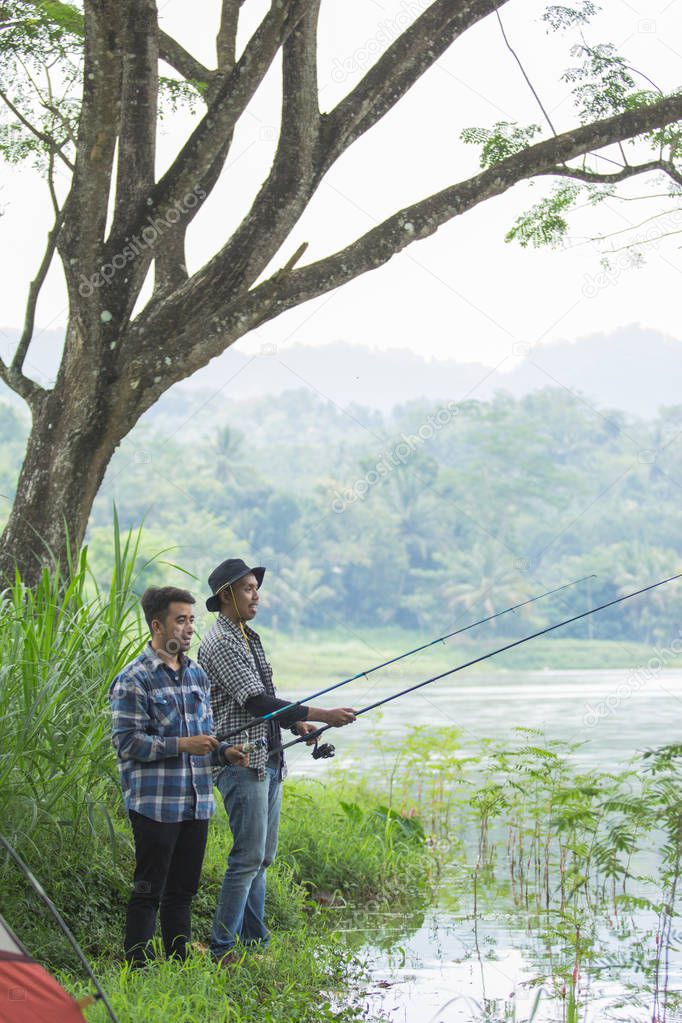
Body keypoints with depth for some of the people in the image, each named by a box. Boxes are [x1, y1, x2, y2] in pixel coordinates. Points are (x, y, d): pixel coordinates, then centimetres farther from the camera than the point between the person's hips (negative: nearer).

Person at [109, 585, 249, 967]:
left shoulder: (197, 674, 14)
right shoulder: (134, 679, -9)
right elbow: (127, 742, -14)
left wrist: (225, 751, 3)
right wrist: (182, 745, -19)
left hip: (197, 803, 7)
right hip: (155, 803, -7)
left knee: (184, 889, 13)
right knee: (149, 890, -3)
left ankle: (179, 963, 22)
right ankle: (137, 966, 4)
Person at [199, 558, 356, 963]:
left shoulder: (249, 638, 18)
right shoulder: (221, 642, -13)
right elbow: (255, 701, -21)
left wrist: (296, 723, 9)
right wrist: (322, 715, -23)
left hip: (268, 761, 10)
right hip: (242, 761, -9)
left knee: (263, 856, 11)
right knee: (249, 856, -10)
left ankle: (256, 941, 18)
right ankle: (223, 949, -4)